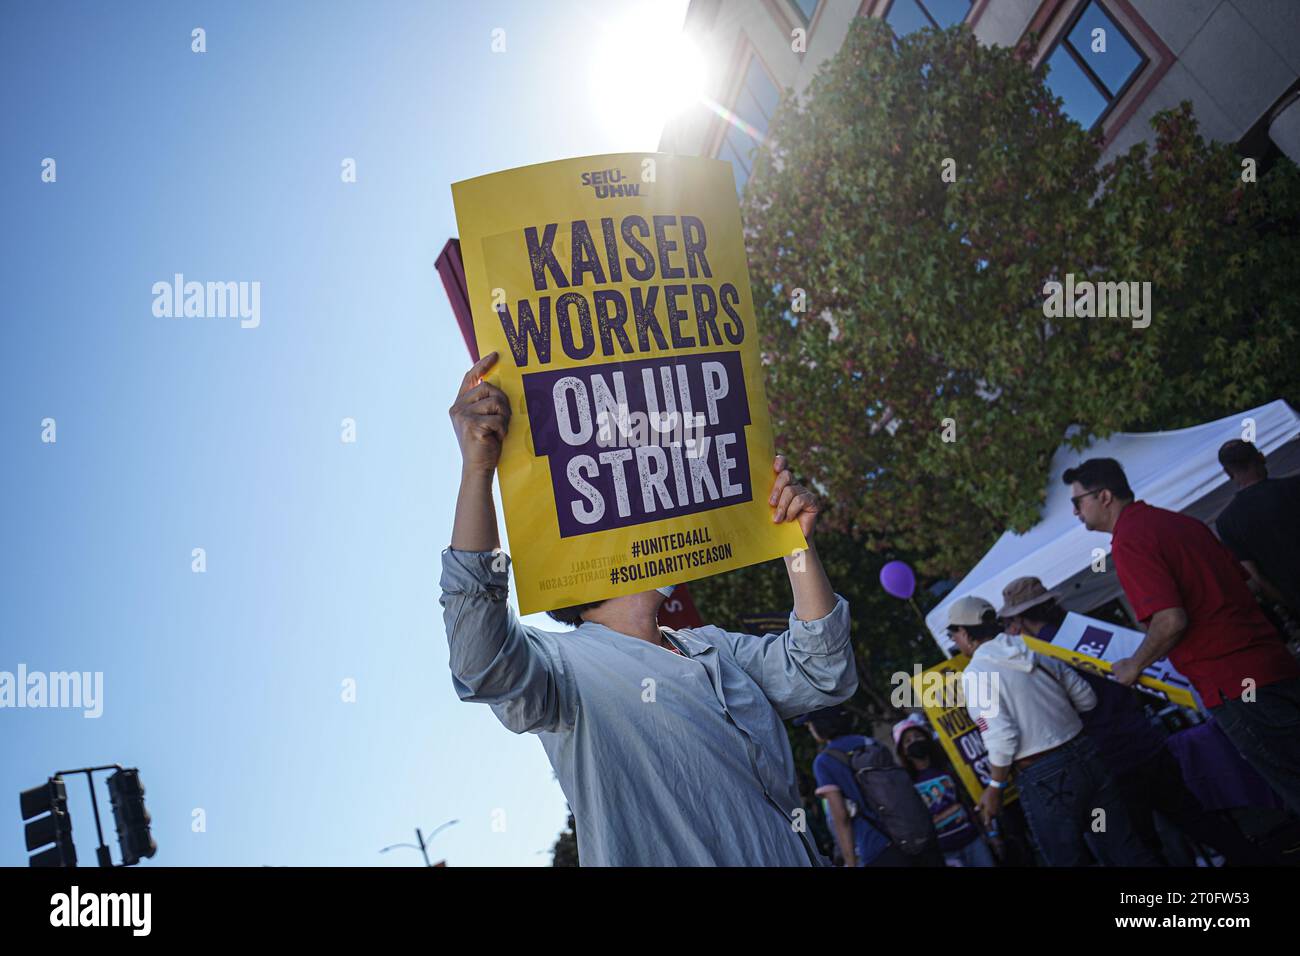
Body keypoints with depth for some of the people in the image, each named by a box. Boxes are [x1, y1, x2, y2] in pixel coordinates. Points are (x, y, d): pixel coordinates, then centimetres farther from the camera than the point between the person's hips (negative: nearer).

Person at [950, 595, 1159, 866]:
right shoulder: (1037, 651, 9)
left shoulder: (974, 675, -10)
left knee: (1068, 860, 10)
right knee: (1127, 850, 11)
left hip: (1044, 778, -6)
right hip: (1086, 755, 6)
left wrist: (994, 788, -4)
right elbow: (1087, 699, 14)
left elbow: (1002, 738, -18)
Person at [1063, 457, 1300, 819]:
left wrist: (1133, 667, -6)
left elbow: (1171, 621, -22)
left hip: (1235, 686, -9)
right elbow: (1241, 578, 19)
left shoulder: (1129, 541, -14)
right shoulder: (1181, 521, 13)